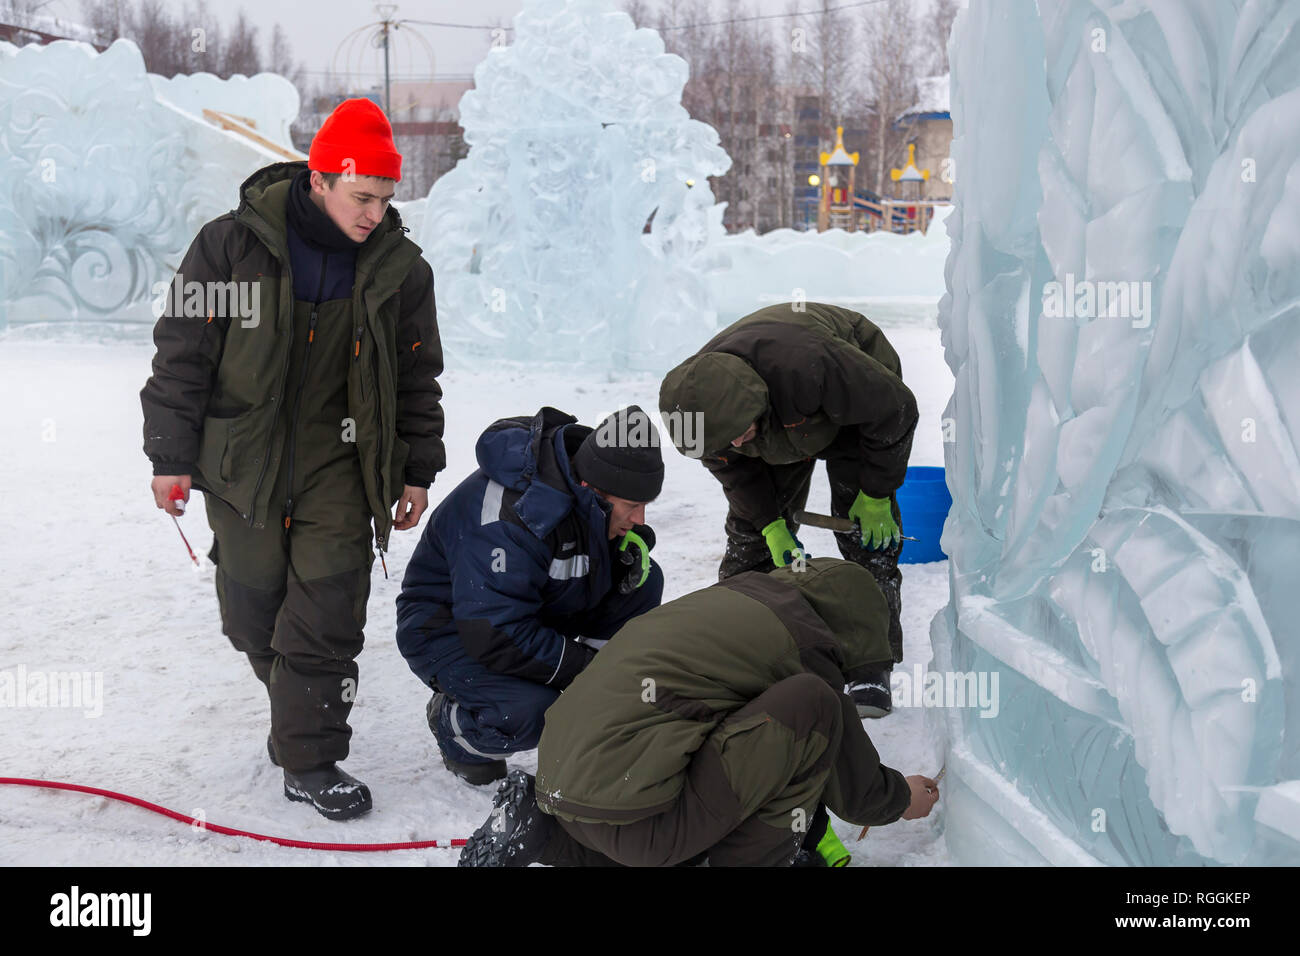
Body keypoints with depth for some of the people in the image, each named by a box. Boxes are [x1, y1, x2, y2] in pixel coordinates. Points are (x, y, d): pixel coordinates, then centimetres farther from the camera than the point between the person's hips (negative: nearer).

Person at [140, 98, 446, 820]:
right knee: (252, 610, 11)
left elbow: (417, 378, 8)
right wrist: (171, 455, -4)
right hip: (242, 458, 0)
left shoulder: (399, 267, -2)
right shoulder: (231, 246, -9)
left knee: (327, 610, -6)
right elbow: (182, 354, -4)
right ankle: (291, 698, 40)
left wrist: (417, 470, 8)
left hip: (338, 462, 1)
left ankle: (309, 758, 7)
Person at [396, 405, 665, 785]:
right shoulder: (511, 517, -36)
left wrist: (631, 548, -15)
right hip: (447, 628, -8)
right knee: (529, 714, -34)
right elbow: (494, 637, -36)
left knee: (643, 580, -8)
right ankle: (451, 721, 1)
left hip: (534, 609, 8)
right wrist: (588, 668, -28)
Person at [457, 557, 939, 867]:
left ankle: (542, 830, 19)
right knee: (812, 701, -12)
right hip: (625, 815, -9)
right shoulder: (804, 646, -6)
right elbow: (854, 788, 7)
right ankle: (758, 859, 3)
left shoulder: (741, 594, 18)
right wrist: (903, 797, 28)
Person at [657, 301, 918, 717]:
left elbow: (895, 409, -30)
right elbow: (732, 466, -8)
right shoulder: (703, 401, -30)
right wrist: (771, 525, -16)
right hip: (779, 422, 5)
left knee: (866, 527, -15)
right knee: (749, 530, -2)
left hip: (862, 394, -4)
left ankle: (874, 664, -9)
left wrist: (875, 495, -21)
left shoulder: (809, 365, -47)